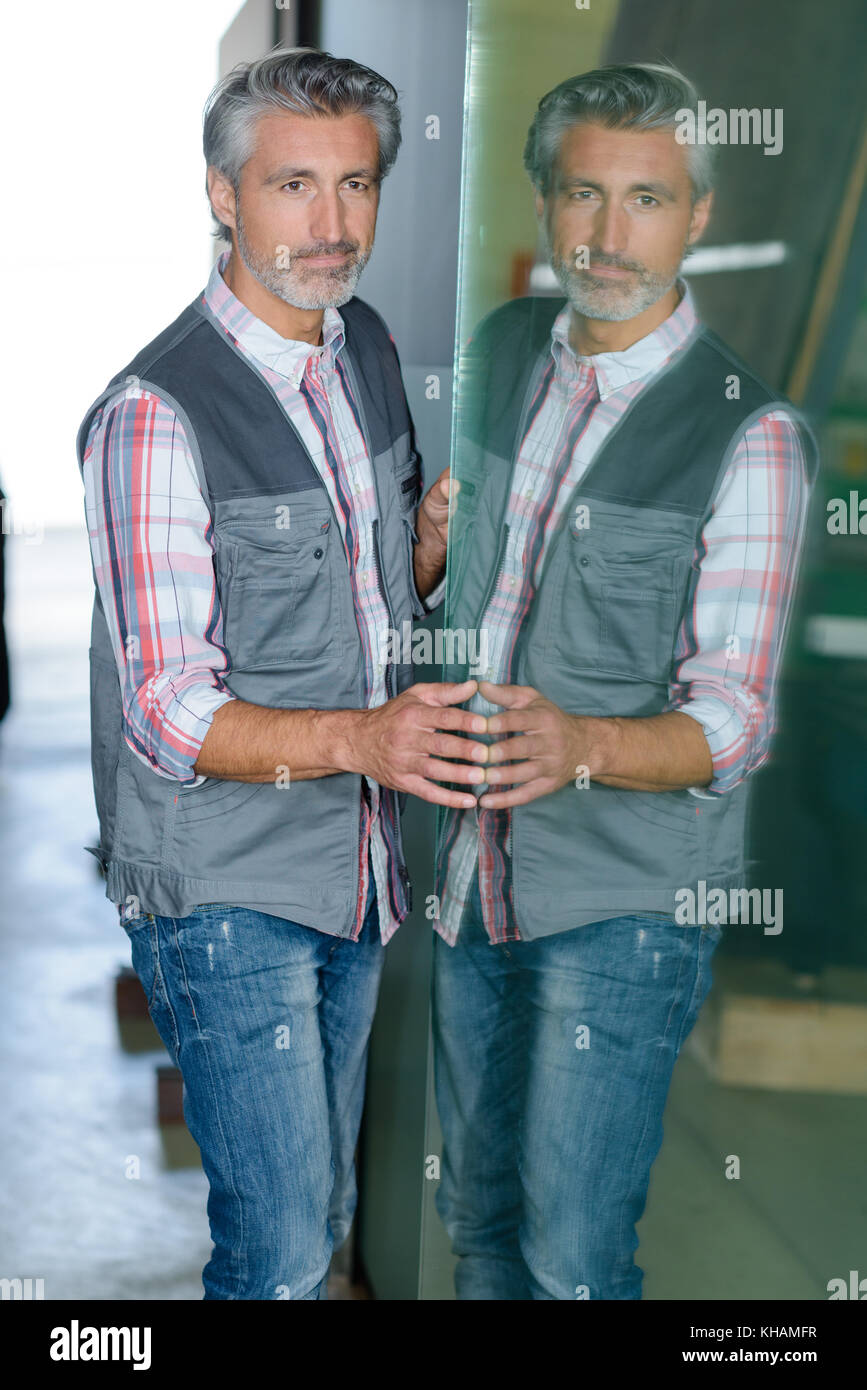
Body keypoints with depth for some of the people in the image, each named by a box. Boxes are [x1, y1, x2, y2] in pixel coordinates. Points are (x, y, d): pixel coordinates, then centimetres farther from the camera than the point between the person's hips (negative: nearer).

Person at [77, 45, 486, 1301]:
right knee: (280, 1252, 0)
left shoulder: (365, 347, 4)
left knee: (321, 1210, 21)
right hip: (224, 894, -7)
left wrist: (438, 537, -7)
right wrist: (357, 739, -38)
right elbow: (172, 716, -22)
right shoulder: (156, 416, -20)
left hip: (354, 866, 7)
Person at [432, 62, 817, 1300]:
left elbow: (732, 724, -18)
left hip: (626, 899, -6)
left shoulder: (750, 434, -16)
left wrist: (579, 744, -36)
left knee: (573, 1260, 1)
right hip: (475, 870, 6)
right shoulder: (501, 351, 3)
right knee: (479, 1214, 21)